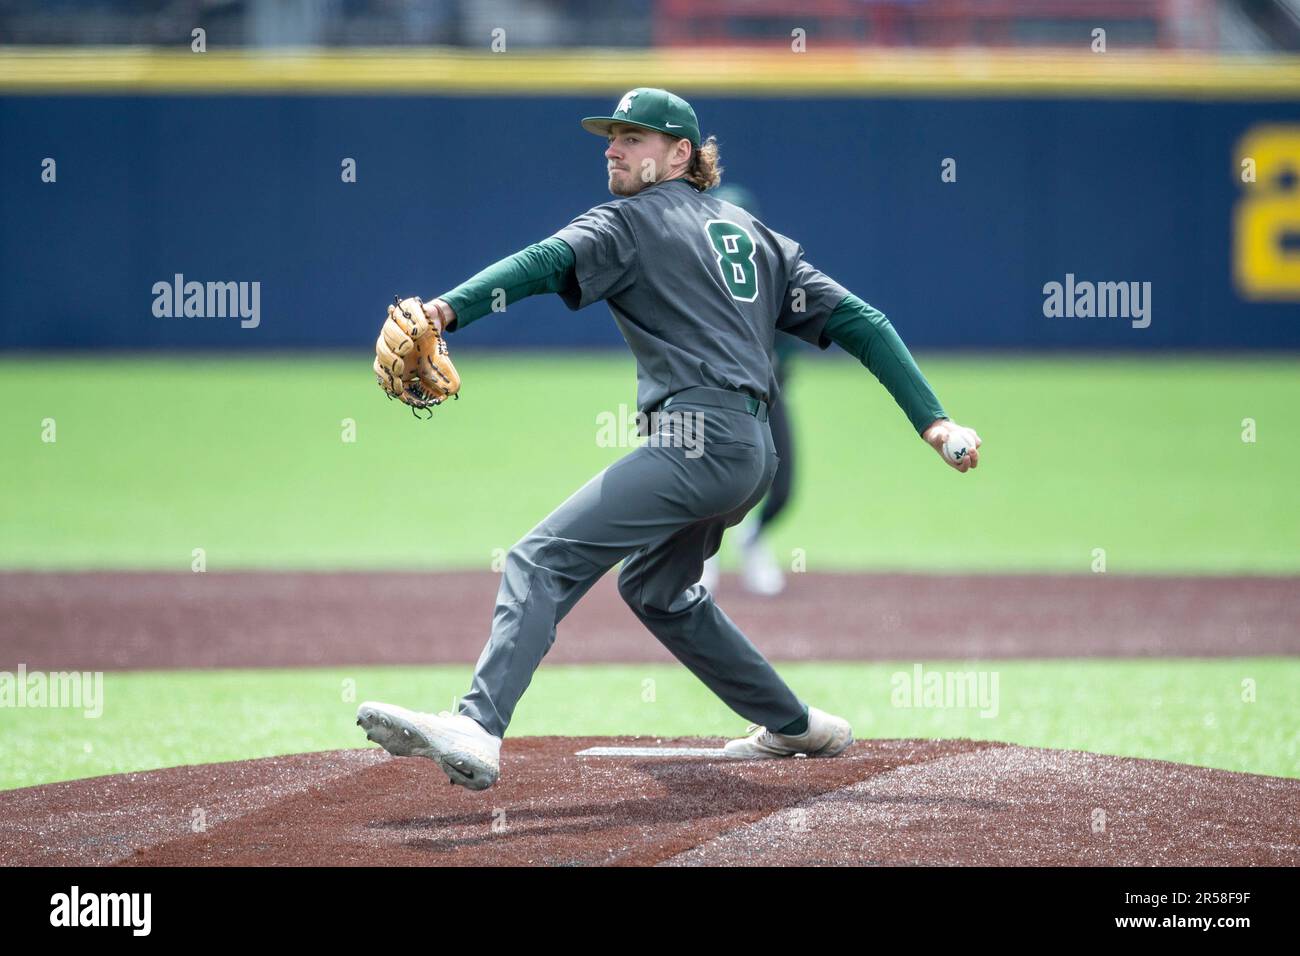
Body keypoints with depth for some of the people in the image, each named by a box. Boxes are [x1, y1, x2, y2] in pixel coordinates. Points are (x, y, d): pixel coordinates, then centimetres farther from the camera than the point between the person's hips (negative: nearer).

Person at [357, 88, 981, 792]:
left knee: (541, 560, -17)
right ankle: (797, 727, 36)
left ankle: (477, 729, -37)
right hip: (754, 452, 9)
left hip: (698, 439, -9)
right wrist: (931, 419, 15)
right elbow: (856, 319, 20)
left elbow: (547, 262, -16)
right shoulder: (751, 233, 25)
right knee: (654, 587, 31)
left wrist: (451, 308, -31)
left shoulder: (634, 220, 3)